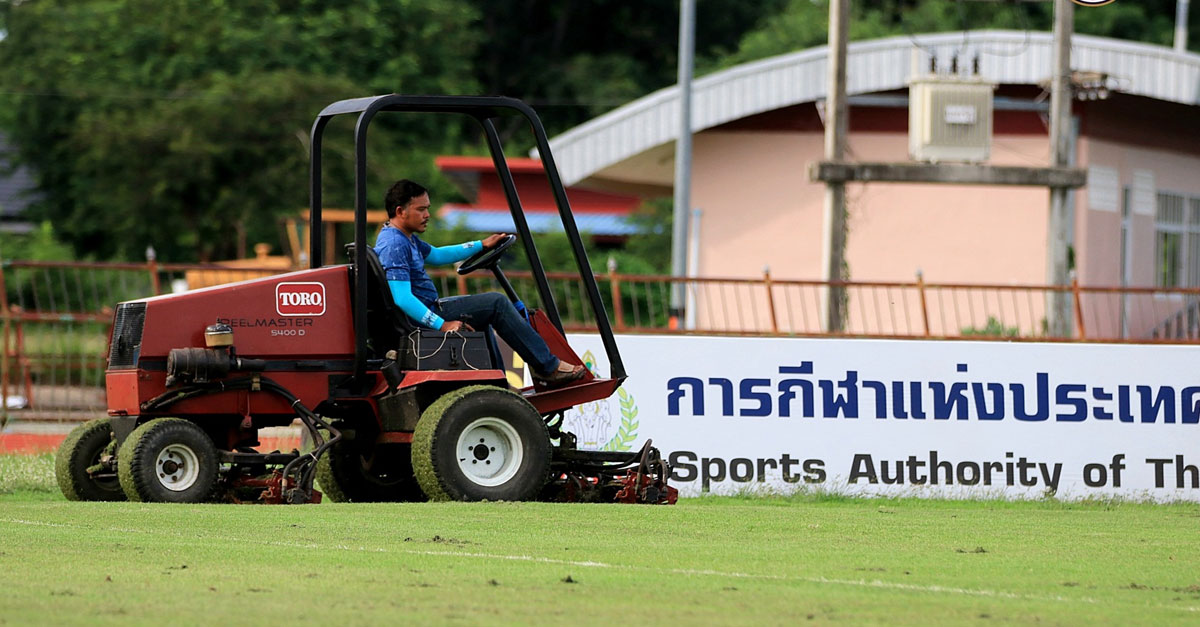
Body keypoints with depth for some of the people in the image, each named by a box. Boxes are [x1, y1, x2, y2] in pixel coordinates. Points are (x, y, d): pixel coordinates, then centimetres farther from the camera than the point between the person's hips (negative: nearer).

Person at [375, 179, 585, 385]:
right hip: (421, 321, -12)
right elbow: (402, 298, -30)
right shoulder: (394, 244, -22)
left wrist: (481, 245, 26)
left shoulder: (405, 238, 13)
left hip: (426, 311, 12)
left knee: (487, 308, 31)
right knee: (497, 303, -9)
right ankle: (548, 366, -4)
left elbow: (436, 255, 30)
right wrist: (441, 324, -30)